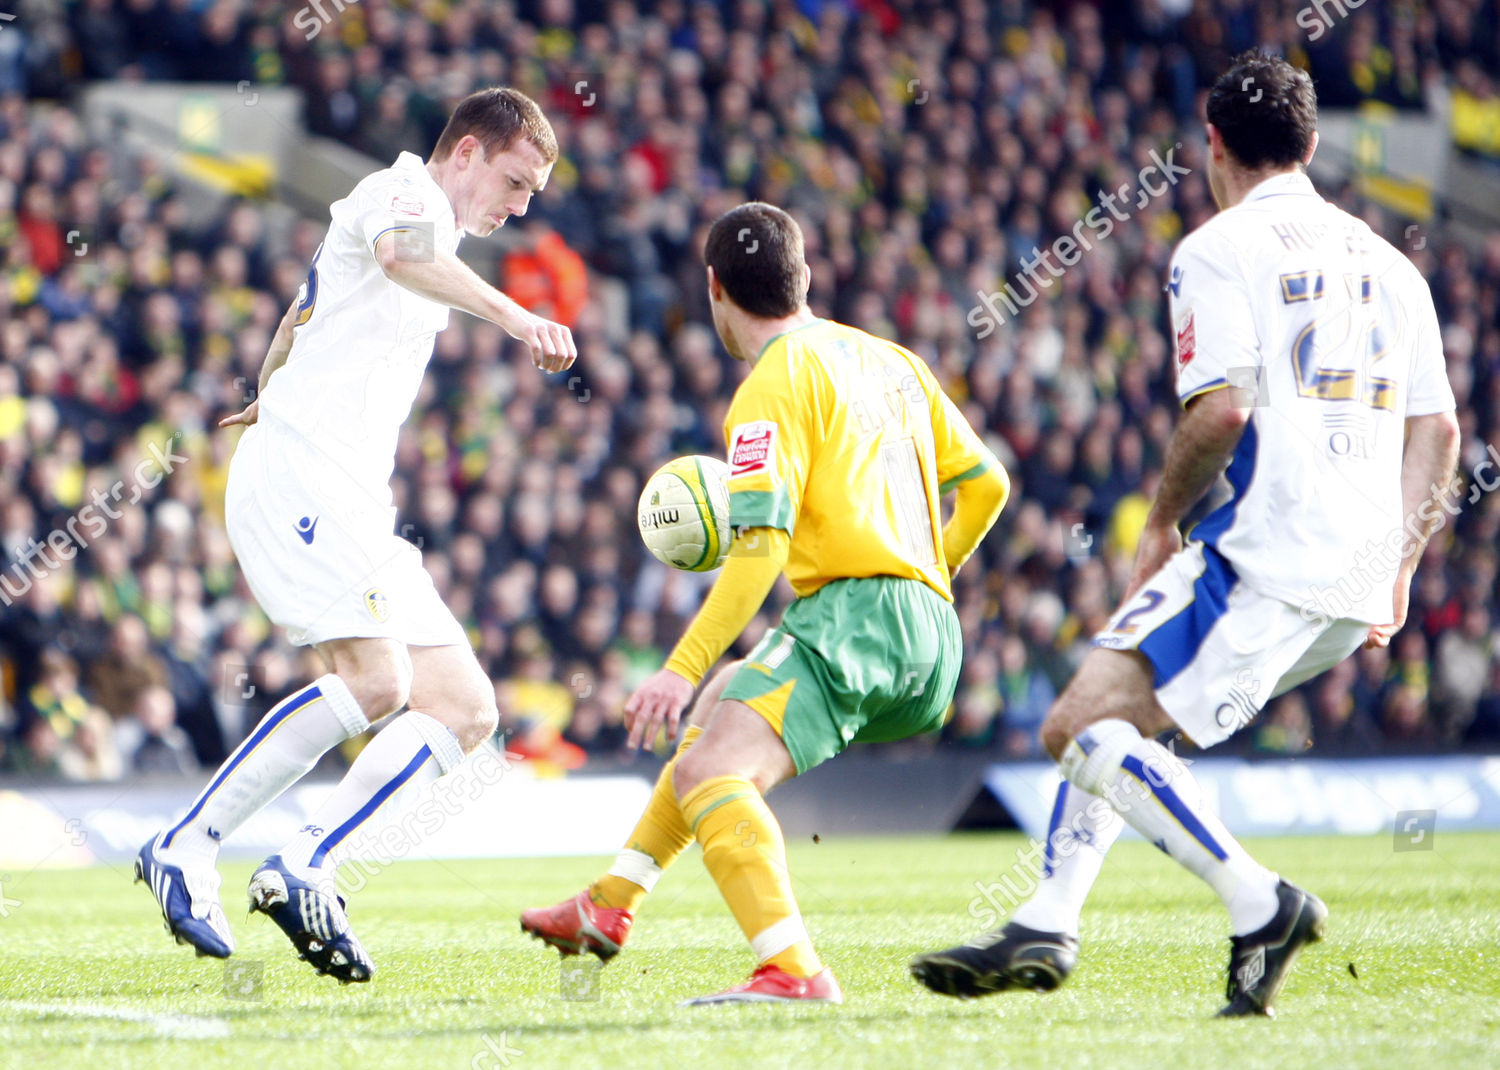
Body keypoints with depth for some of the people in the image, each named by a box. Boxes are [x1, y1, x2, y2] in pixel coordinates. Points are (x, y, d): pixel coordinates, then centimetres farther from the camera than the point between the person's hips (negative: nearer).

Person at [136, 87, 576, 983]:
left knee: (466, 709, -1)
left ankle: (305, 870, -9)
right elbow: (398, 252, -29)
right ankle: (190, 848, -18)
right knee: (377, 679, -27)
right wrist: (511, 313, -39)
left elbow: (300, 323, 45)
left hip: (356, 505, 10)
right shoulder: (405, 191, -1)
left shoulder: (429, 234, 28)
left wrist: (275, 396, 61)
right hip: (299, 476, -10)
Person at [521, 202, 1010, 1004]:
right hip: (931, 632, 10)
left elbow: (761, 547, -16)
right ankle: (609, 907, 35)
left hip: (850, 605, -10)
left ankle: (794, 971, -41)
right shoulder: (891, 360, 19)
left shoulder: (776, 383, -6)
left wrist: (684, 668, -18)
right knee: (717, 713, 31)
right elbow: (985, 483, 24)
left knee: (708, 774, -24)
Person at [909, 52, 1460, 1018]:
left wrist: (1162, 523, 0)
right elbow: (1437, 429, 15)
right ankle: (1047, 928, 12)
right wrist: (1397, 573, 17)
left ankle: (1260, 905, -16)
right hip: (1359, 584, 9)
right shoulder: (1388, 263, 19)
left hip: (1266, 558, -9)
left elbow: (1223, 406, -15)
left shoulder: (1218, 250, -3)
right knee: (1111, 713, 19)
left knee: (1086, 729, -10)